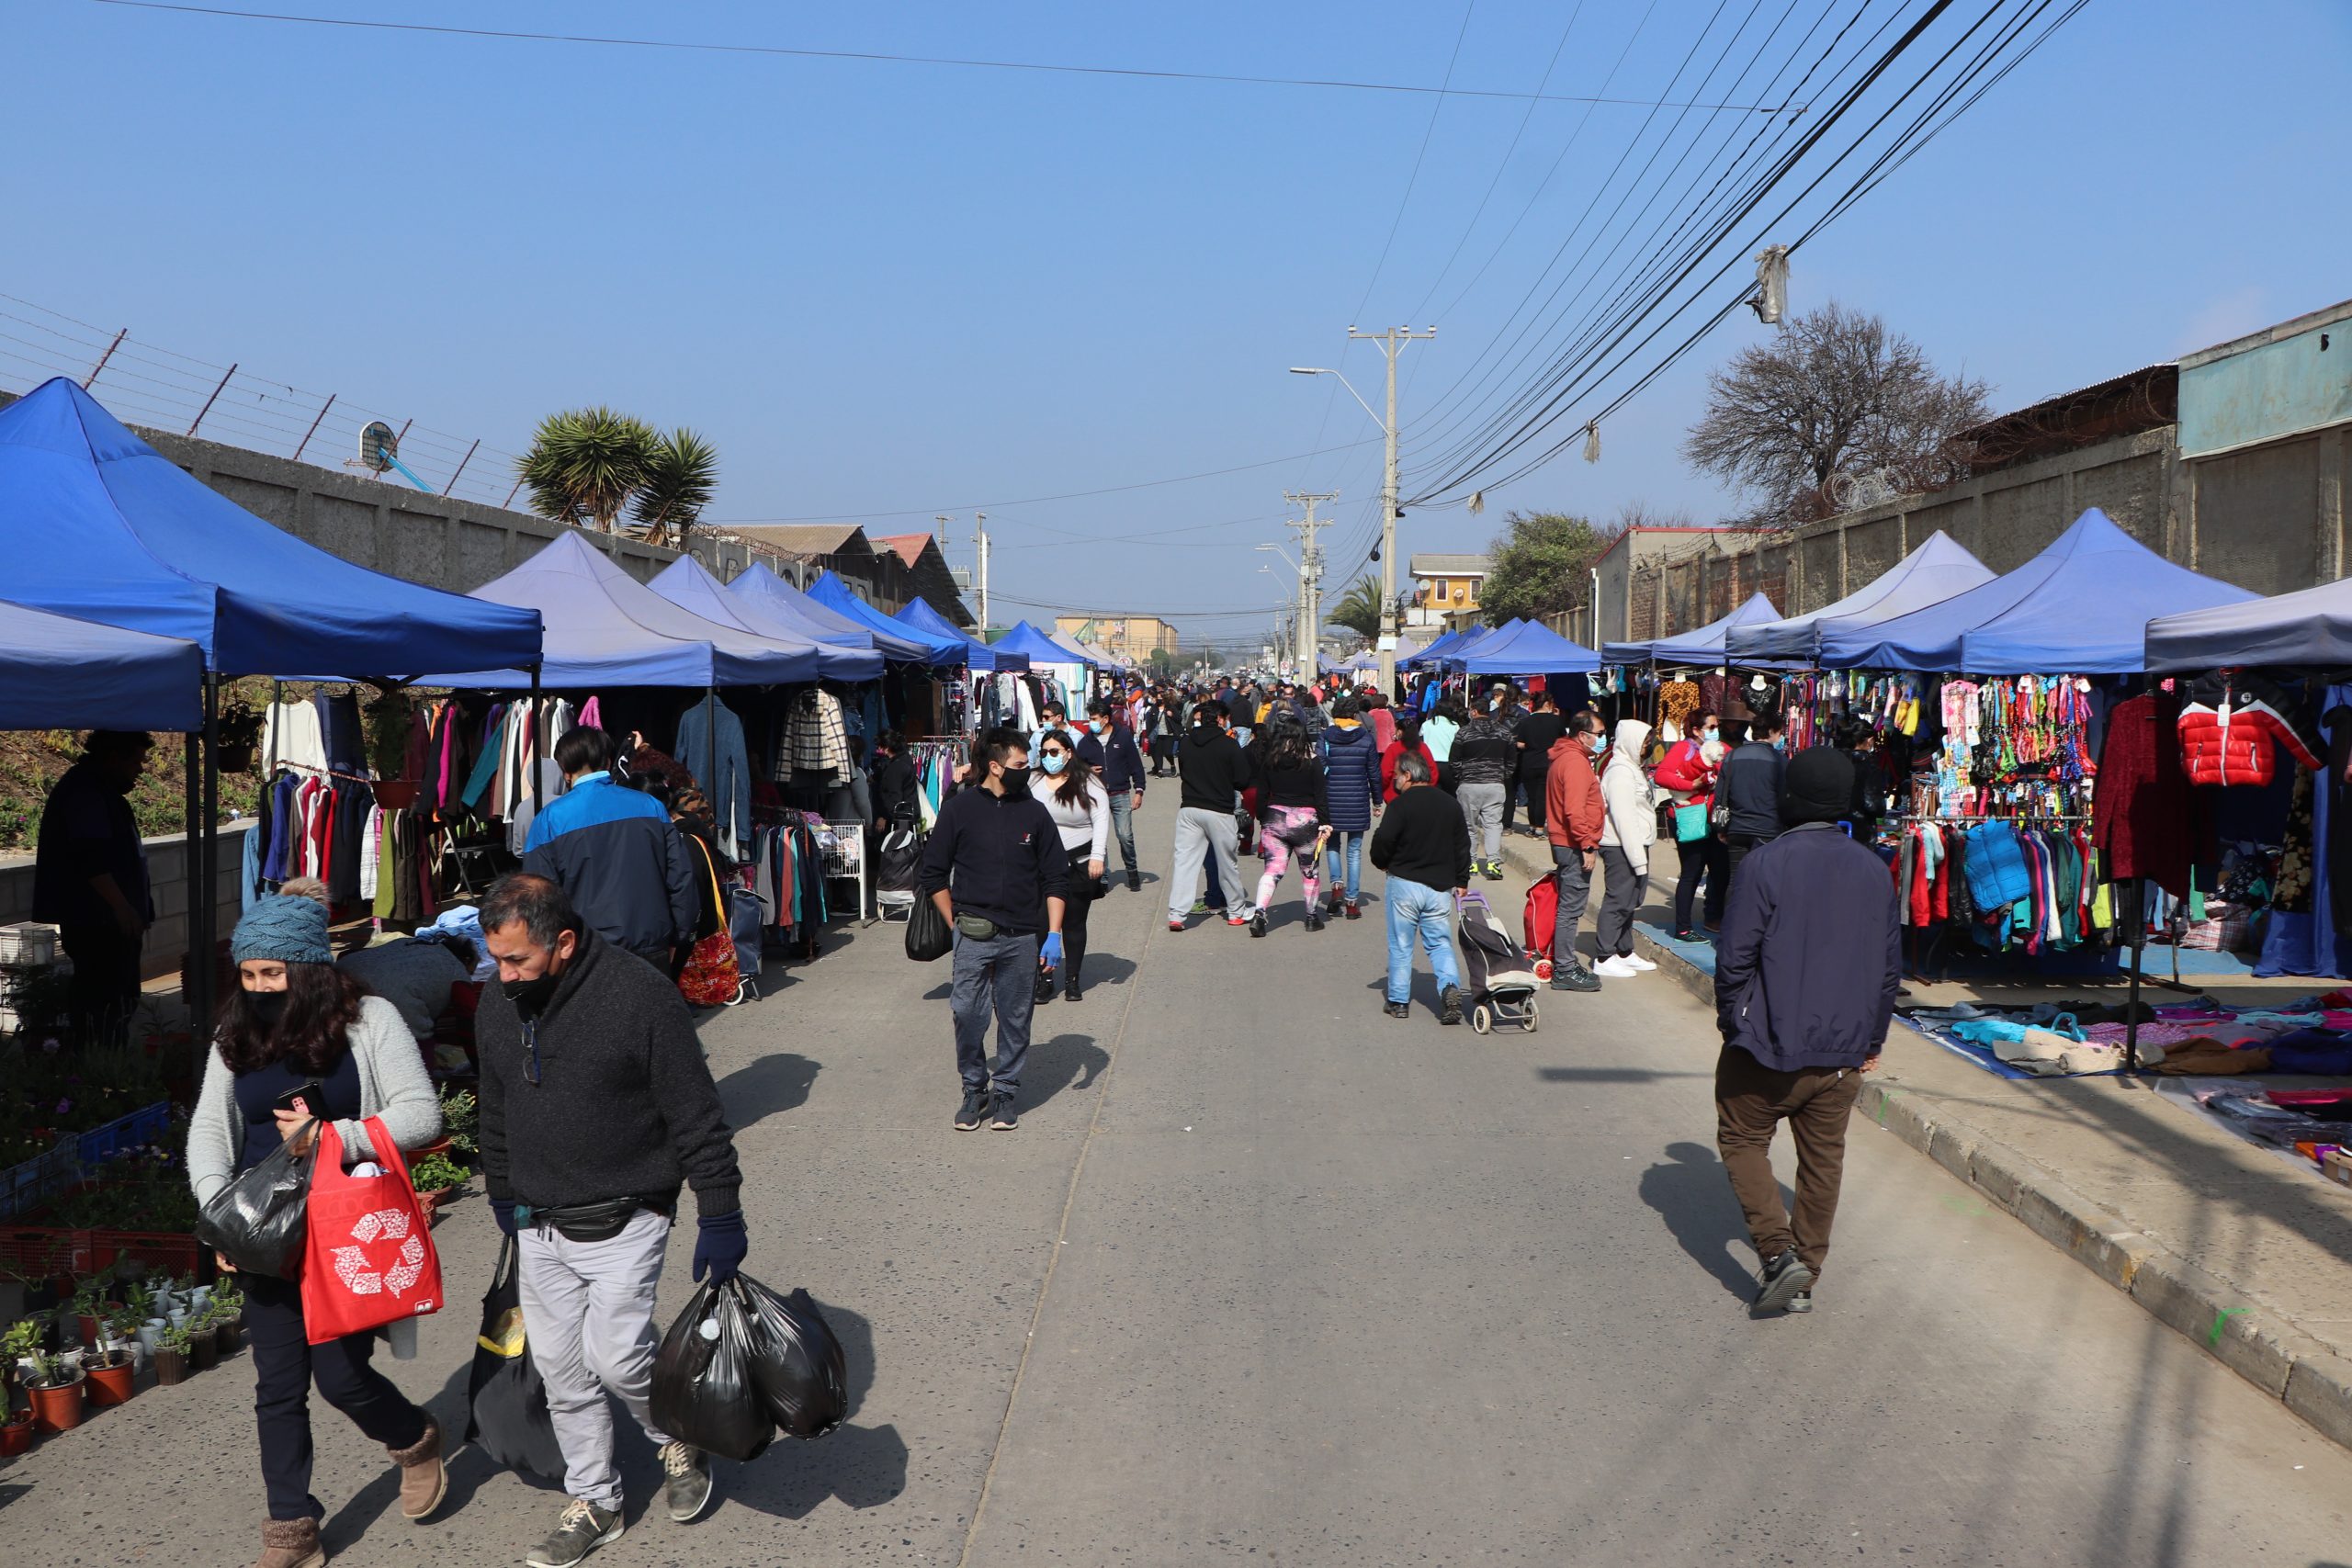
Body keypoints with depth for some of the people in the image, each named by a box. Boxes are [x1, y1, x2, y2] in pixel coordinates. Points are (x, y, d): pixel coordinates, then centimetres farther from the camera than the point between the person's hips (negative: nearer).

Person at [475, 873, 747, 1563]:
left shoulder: (640, 994, -19)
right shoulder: (497, 1002, 0)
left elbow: (696, 1116, -14)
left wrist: (720, 1216, -12)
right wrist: (502, 1197, 23)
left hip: (623, 1221, -5)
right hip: (539, 1227, 6)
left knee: (615, 1355, -12)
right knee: (559, 1366, 10)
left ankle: (680, 1440, 19)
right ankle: (594, 1502, 28)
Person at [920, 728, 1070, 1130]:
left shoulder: (1034, 812, 5)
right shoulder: (959, 808, 0)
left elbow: (1056, 878, 8)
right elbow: (934, 873, 7)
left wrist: (1054, 934, 1)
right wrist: (957, 923, 2)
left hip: (1023, 937, 2)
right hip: (974, 935, -2)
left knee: (1015, 1019, 6)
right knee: (967, 1014, -7)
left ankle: (1006, 1091, 22)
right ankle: (974, 1089, 13)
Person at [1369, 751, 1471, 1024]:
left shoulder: (1401, 805, -12)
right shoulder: (1450, 804, 6)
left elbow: (1383, 841, -15)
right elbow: (1463, 845, 11)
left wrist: (1383, 863, 7)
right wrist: (1461, 881, 20)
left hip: (1404, 883, -4)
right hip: (1440, 886, 4)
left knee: (1400, 945, 7)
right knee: (1440, 942, 10)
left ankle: (1399, 1001, 12)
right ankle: (1450, 986, -14)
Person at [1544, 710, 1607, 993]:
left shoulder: (1567, 757, 16)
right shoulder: (1575, 762, -17)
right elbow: (1574, 810, -24)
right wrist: (1587, 845, -23)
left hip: (1564, 843, 11)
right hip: (1574, 846, -11)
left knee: (1569, 907, 16)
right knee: (1571, 908, -6)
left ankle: (1565, 964, 23)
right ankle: (1565, 970, -2)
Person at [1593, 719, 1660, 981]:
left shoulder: (1631, 768, 17)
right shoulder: (1620, 772, -16)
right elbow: (1624, 818, -21)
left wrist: (1641, 854, 15)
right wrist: (1638, 858, -21)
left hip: (1634, 845, 10)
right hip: (1621, 848, -10)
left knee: (1628, 901, 16)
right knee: (1618, 901, -7)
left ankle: (1625, 953, 25)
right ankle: (1605, 959, -2)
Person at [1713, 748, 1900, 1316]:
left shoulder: (1764, 864, -14)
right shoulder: (1874, 870, 4)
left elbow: (1736, 956, -14)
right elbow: (1890, 966, 11)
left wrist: (1729, 1020, 2)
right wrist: (1871, 1039, 19)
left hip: (1770, 1046, -5)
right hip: (1844, 1051, 5)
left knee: (1742, 1141, 11)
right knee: (1823, 1161, 14)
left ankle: (1778, 1252, -4)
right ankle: (1803, 1279, 21)